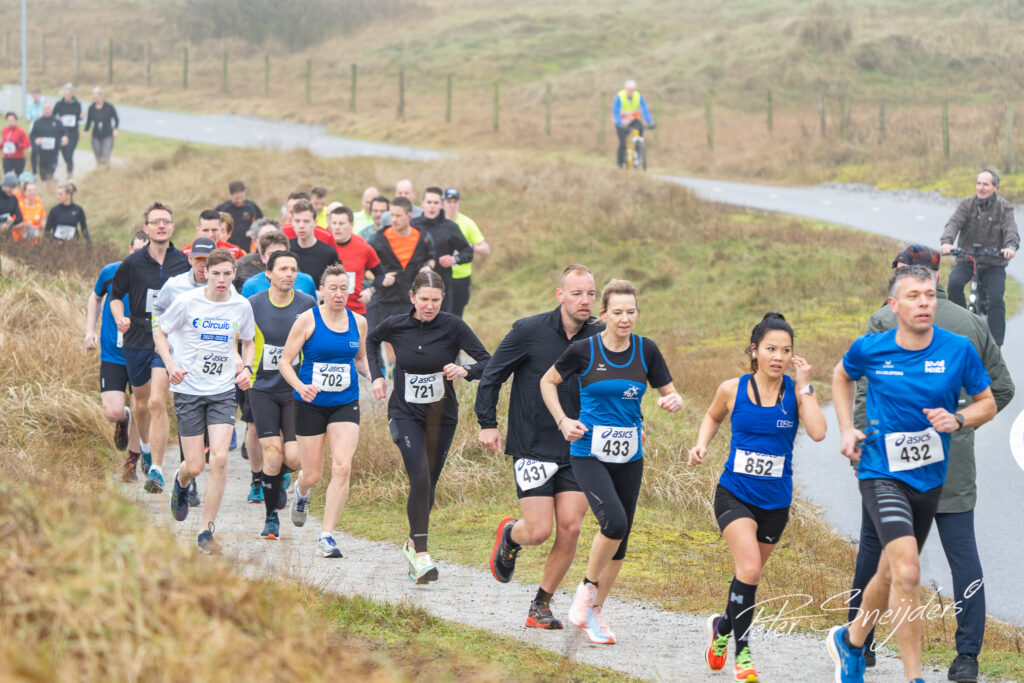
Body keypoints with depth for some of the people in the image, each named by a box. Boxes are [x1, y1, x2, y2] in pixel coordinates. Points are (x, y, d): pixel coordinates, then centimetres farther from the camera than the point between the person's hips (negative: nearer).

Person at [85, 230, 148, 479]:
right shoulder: (111, 272, -3)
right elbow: (95, 298, 18)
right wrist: (90, 331, 8)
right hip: (112, 354, 1)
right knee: (113, 412, -13)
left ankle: (132, 461, 26)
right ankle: (123, 420, 26)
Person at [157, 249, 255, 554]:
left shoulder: (242, 306, 1)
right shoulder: (187, 302, -8)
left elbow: (248, 342, 19)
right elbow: (159, 333, 3)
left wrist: (247, 367, 0)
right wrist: (171, 365, -13)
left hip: (223, 391, 2)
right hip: (189, 390, -2)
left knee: (219, 459, -13)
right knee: (195, 466, -2)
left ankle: (206, 532, -3)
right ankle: (181, 483, 39)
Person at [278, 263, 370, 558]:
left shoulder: (358, 323, 4)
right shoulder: (308, 320, -8)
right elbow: (284, 361, -6)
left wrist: (371, 376, 0)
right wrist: (300, 386, -23)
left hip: (345, 405, 2)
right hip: (311, 404, -2)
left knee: (342, 468, -15)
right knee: (312, 474, 5)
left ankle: (327, 535, -8)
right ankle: (301, 492, 45)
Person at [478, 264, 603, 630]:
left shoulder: (600, 336, 0)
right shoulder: (529, 331, -9)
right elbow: (492, 373, 2)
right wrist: (488, 423, -1)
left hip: (578, 449, 3)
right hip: (533, 447, -3)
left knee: (569, 529, -5)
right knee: (538, 531, -8)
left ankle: (541, 605, 12)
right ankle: (509, 535, 30)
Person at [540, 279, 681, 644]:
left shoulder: (646, 350, 0)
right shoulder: (584, 350, -8)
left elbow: (669, 392, 8)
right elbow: (547, 382, 6)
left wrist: (673, 401, -15)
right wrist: (563, 421, -6)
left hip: (629, 456, 4)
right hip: (590, 453, -4)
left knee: (620, 541, 7)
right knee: (614, 522, -24)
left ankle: (594, 612, 22)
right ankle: (587, 587, 1)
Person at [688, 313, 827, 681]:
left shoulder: (797, 391, -5)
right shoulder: (732, 389, -5)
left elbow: (817, 432, -22)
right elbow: (713, 417, 18)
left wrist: (804, 385, -18)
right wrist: (702, 444, 0)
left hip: (775, 501, 2)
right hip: (734, 494, -2)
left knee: (749, 575, 15)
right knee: (749, 568, -22)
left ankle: (723, 626, 45)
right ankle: (742, 652, -10)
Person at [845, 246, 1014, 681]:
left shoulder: (885, 322, -5)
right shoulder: (972, 324, 5)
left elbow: (868, 389, -12)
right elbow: (1001, 388, 11)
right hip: (955, 463, 2)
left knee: (874, 548, 12)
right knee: (963, 554, 2)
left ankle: (859, 644, 21)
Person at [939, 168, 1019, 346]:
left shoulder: (1004, 208, 0)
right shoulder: (967, 205, 2)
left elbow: (1011, 230, -15)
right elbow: (954, 223, -13)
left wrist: (1010, 247, -38)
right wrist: (946, 242, -35)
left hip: (994, 263, -1)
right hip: (966, 259, 1)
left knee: (996, 299, -19)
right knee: (954, 283, -29)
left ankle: (996, 345, -10)